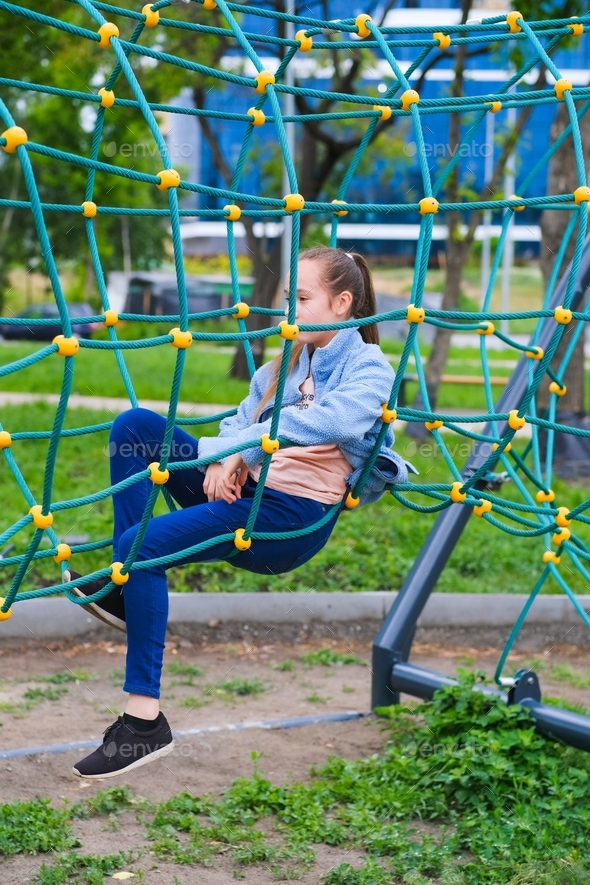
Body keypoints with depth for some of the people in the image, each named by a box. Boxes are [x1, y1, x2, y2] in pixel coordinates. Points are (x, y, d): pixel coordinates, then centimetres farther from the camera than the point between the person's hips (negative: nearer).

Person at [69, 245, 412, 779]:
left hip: (295, 515, -8)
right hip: (244, 490, 8)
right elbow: (243, 420, 15)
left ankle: (145, 721, -22)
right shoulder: (287, 363, 21)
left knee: (142, 546, -25)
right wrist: (224, 458, -8)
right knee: (135, 425, -7)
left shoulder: (368, 368, -4)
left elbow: (333, 421, -25)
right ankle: (123, 588, -12)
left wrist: (244, 448, -28)